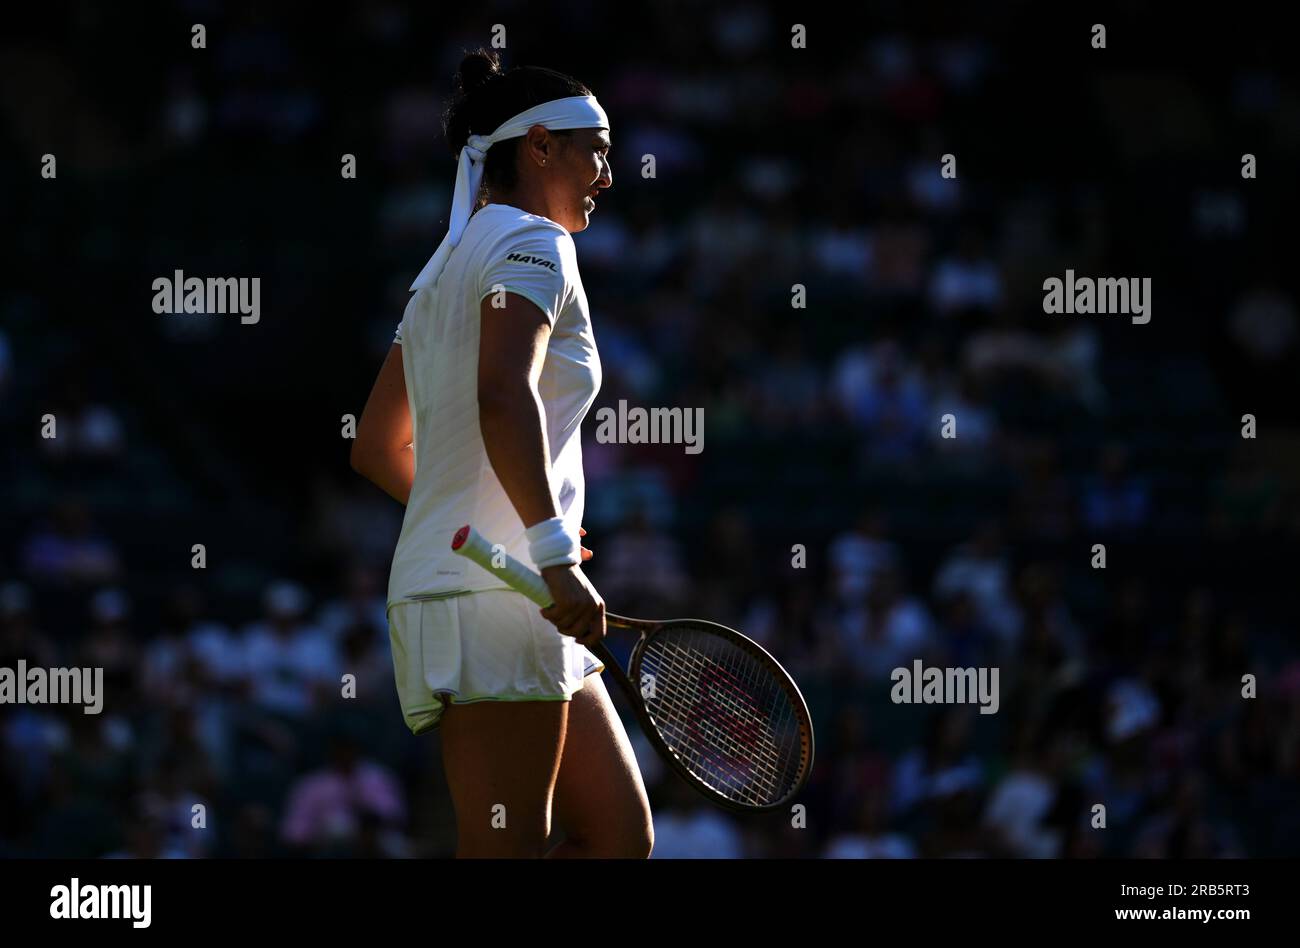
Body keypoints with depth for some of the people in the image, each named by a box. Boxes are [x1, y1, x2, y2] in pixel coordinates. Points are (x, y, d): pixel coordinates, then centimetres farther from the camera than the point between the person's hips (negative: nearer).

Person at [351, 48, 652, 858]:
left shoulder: (447, 269, 22)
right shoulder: (532, 243, -6)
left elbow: (377, 448, 27)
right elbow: (503, 397, -24)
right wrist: (555, 553, -29)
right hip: (494, 599, -10)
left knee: (620, 837, 7)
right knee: (508, 853, -12)